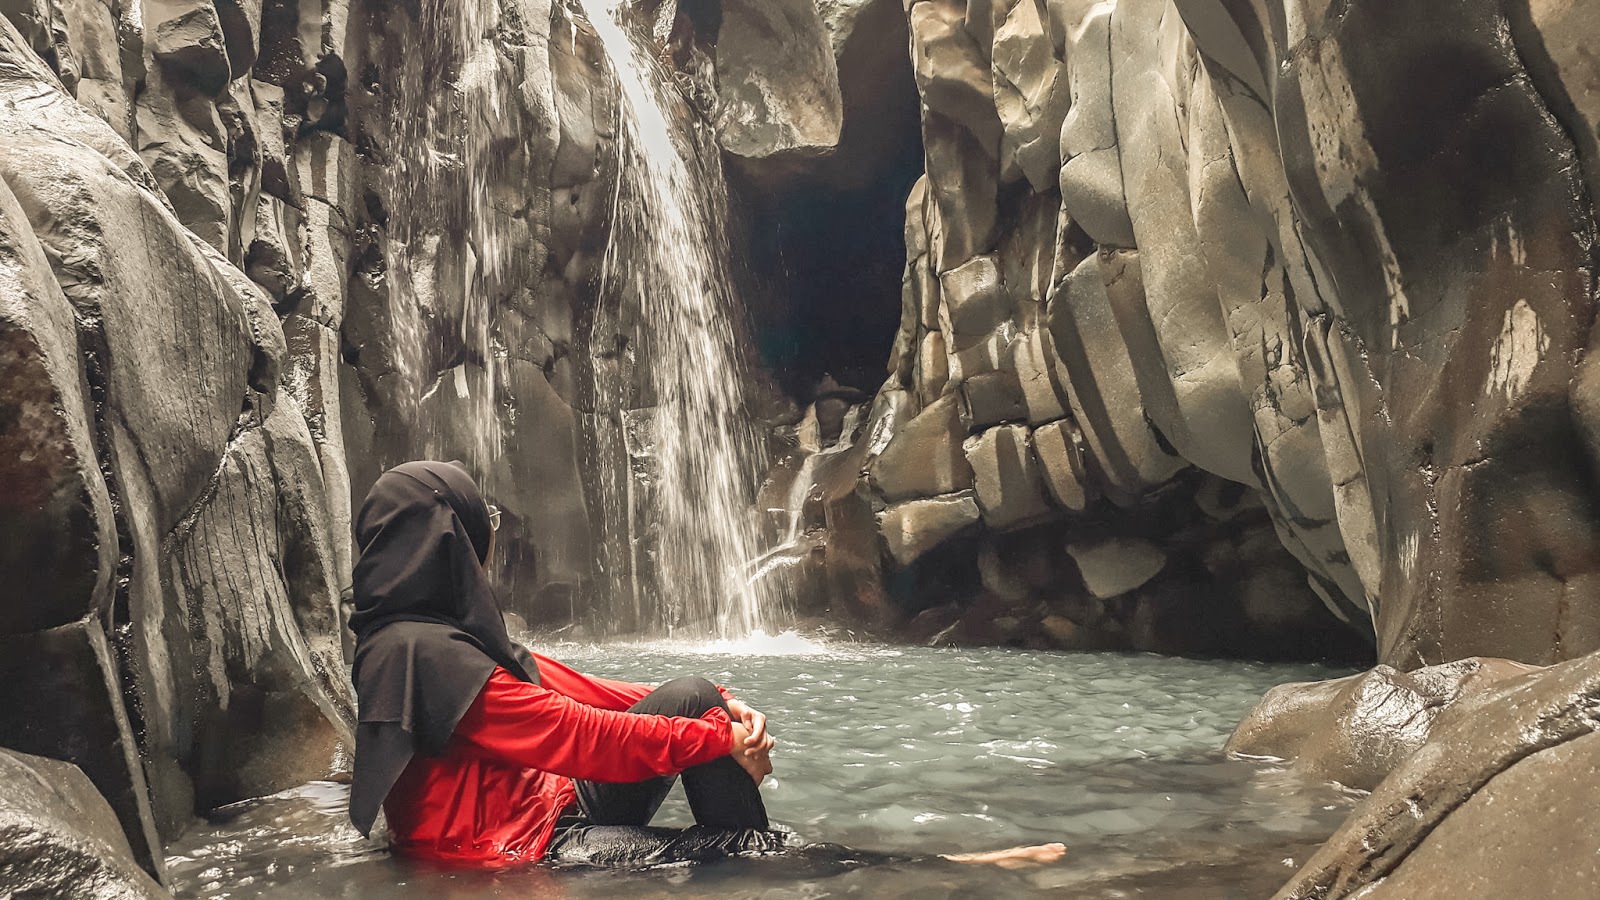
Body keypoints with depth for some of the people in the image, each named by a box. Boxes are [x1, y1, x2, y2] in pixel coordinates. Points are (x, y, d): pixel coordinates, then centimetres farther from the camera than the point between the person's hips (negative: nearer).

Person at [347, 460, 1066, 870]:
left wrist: (717, 710, -3)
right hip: (519, 850, -10)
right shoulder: (422, 651, -22)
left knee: (693, 696, -1)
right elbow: (577, 733, -23)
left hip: (551, 807, 10)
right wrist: (718, 739, -14)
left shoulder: (453, 633, 10)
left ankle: (767, 854, 0)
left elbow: (571, 689, 6)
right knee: (737, 851, -16)